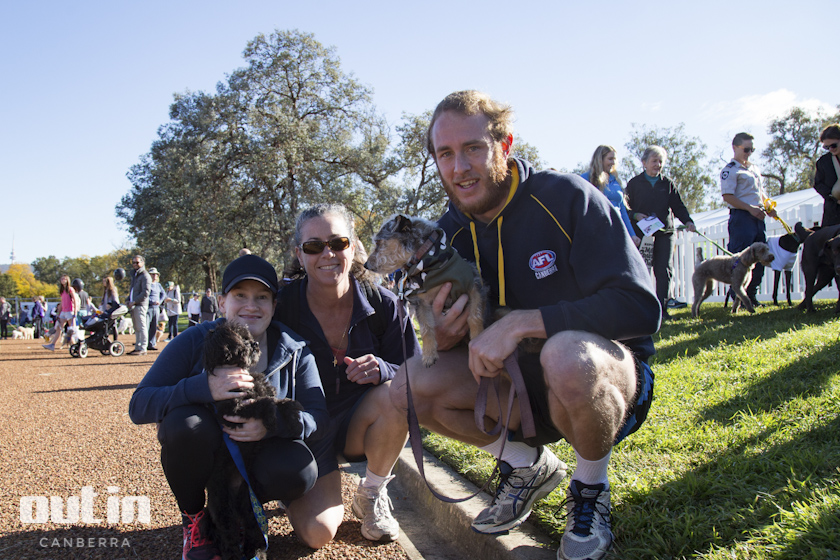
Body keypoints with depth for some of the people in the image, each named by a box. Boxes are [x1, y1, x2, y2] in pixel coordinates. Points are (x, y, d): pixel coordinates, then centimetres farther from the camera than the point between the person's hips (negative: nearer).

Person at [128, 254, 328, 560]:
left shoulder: (295, 350, -9)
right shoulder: (195, 341, -14)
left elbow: (317, 413, -12)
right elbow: (138, 406, -21)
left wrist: (272, 423, -34)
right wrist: (203, 387, -39)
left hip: (258, 452, 1)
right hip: (207, 452, -1)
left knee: (299, 473, -30)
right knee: (184, 422, -33)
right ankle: (193, 519, -4)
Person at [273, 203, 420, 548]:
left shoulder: (383, 305, -12)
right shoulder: (281, 306, -15)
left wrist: (382, 370, -30)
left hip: (359, 423, 2)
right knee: (317, 533, -21)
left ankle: (371, 495, -4)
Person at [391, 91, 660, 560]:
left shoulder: (566, 198, -17)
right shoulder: (451, 232, 0)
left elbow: (639, 308, -25)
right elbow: (450, 331, 6)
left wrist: (522, 322, -30)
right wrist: (441, 339, -20)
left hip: (610, 374, -5)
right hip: (523, 383, 6)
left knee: (567, 354, -40)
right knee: (412, 385, -14)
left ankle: (591, 489, -7)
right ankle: (530, 465, 10)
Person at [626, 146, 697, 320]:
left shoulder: (668, 184, 15)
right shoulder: (634, 183, 9)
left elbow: (678, 206, 11)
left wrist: (687, 221, -6)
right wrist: (636, 215, -14)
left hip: (665, 233, 2)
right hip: (642, 233, -2)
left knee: (665, 270, -3)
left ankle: (662, 308, -1)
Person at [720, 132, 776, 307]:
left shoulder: (755, 168, 21)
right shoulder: (730, 170, -5)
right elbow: (727, 196, -14)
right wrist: (750, 208, -18)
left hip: (758, 216, 8)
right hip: (741, 216, -8)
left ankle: (751, 295, 16)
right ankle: (737, 296, -1)